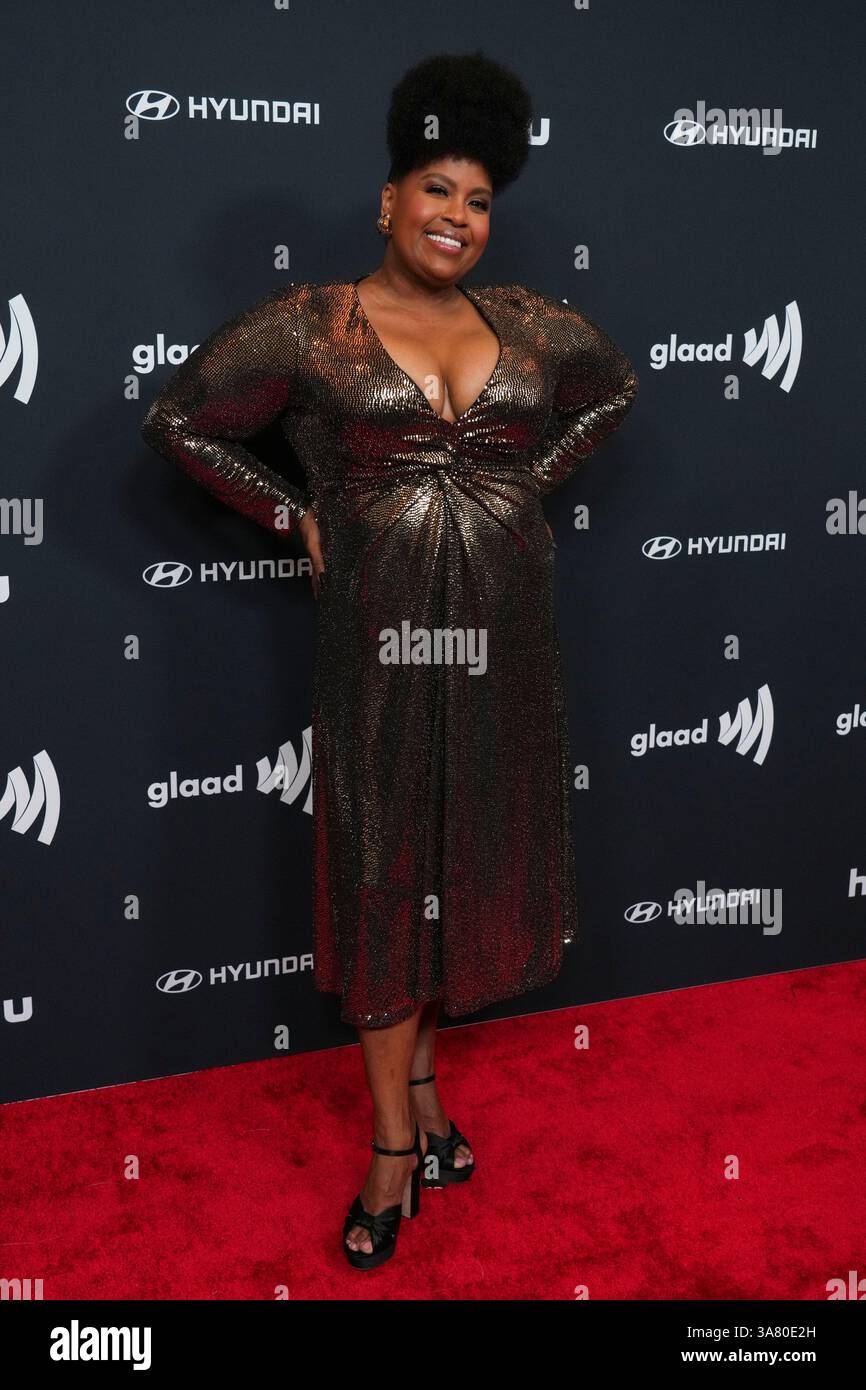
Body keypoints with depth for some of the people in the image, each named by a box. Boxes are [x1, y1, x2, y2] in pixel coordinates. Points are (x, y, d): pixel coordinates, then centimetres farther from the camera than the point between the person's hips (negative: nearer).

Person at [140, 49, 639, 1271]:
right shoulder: (309, 324, -5)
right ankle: (399, 1136, 16)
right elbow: (178, 419, 0)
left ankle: (411, 1066, 34)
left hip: (502, 633, 4)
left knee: (473, 849, 12)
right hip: (382, 633, -3)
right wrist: (297, 518, -3)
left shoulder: (527, 322, 5)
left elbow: (617, 385, 22)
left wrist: (533, 480, 10)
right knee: (386, 862, 4)